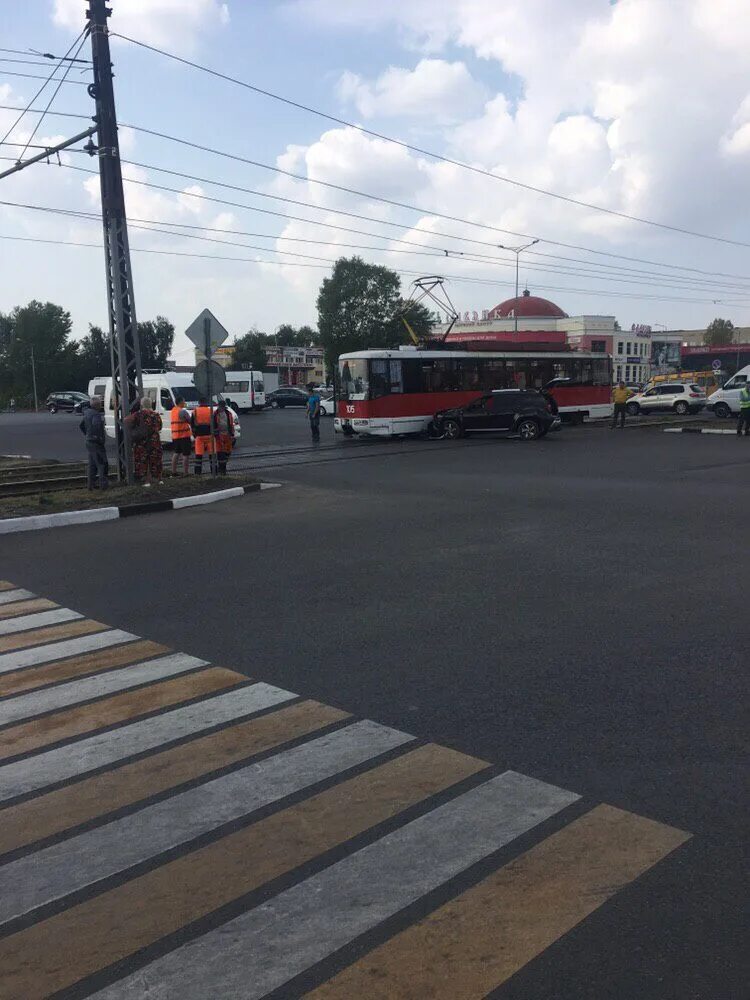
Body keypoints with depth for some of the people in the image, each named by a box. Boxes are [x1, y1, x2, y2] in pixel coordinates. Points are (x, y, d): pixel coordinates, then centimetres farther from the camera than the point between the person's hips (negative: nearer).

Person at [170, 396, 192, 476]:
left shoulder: (172, 411, 13)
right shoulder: (182, 411, -14)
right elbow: (190, 421, -9)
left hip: (175, 435, 8)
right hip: (184, 435, -8)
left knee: (176, 453, 17)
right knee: (186, 454, -4)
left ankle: (173, 471, 18)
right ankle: (185, 472, -5)